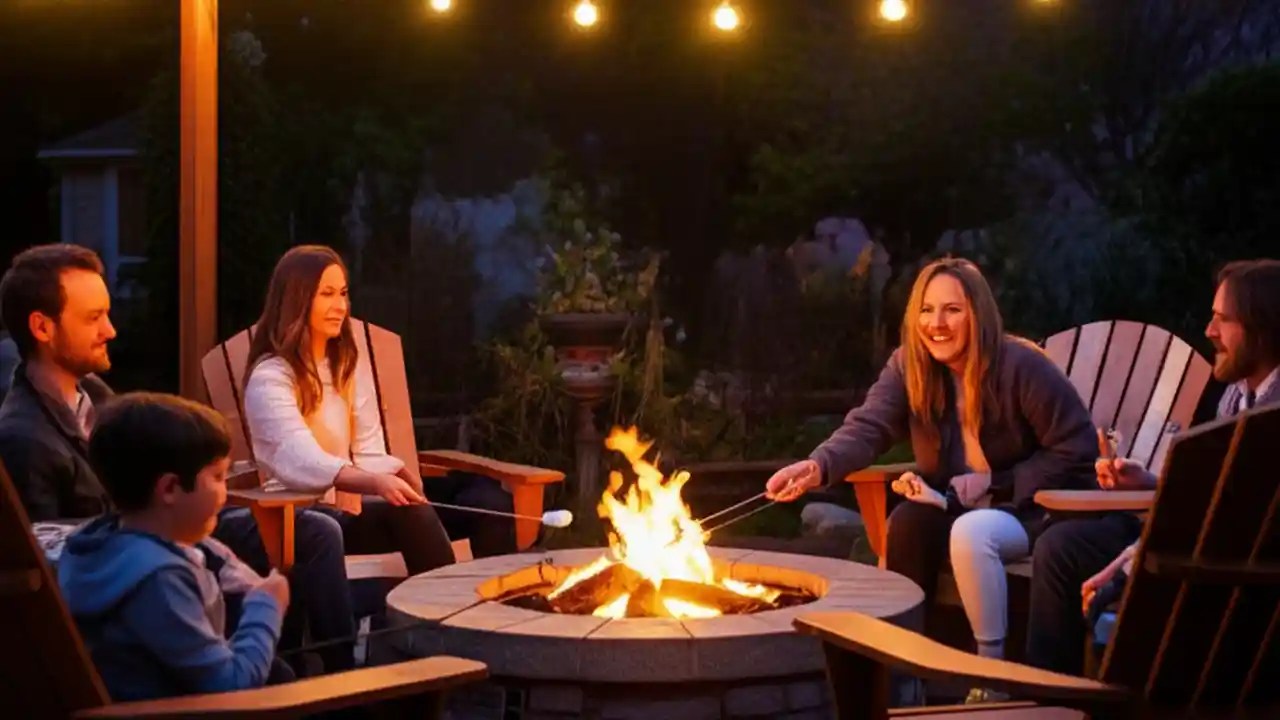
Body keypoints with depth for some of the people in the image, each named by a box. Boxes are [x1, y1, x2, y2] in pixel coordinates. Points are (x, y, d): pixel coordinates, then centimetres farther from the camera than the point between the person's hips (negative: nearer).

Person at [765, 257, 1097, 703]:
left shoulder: (1020, 367, -18)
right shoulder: (908, 367, -5)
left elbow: (1076, 452, -15)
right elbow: (867, 427, -23)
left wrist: (994, 485, -20)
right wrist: (819, 466, -44)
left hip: (1028, 509, -4)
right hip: (958, 508, 5)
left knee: (971, 532, -35)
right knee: (908, 523, -27)